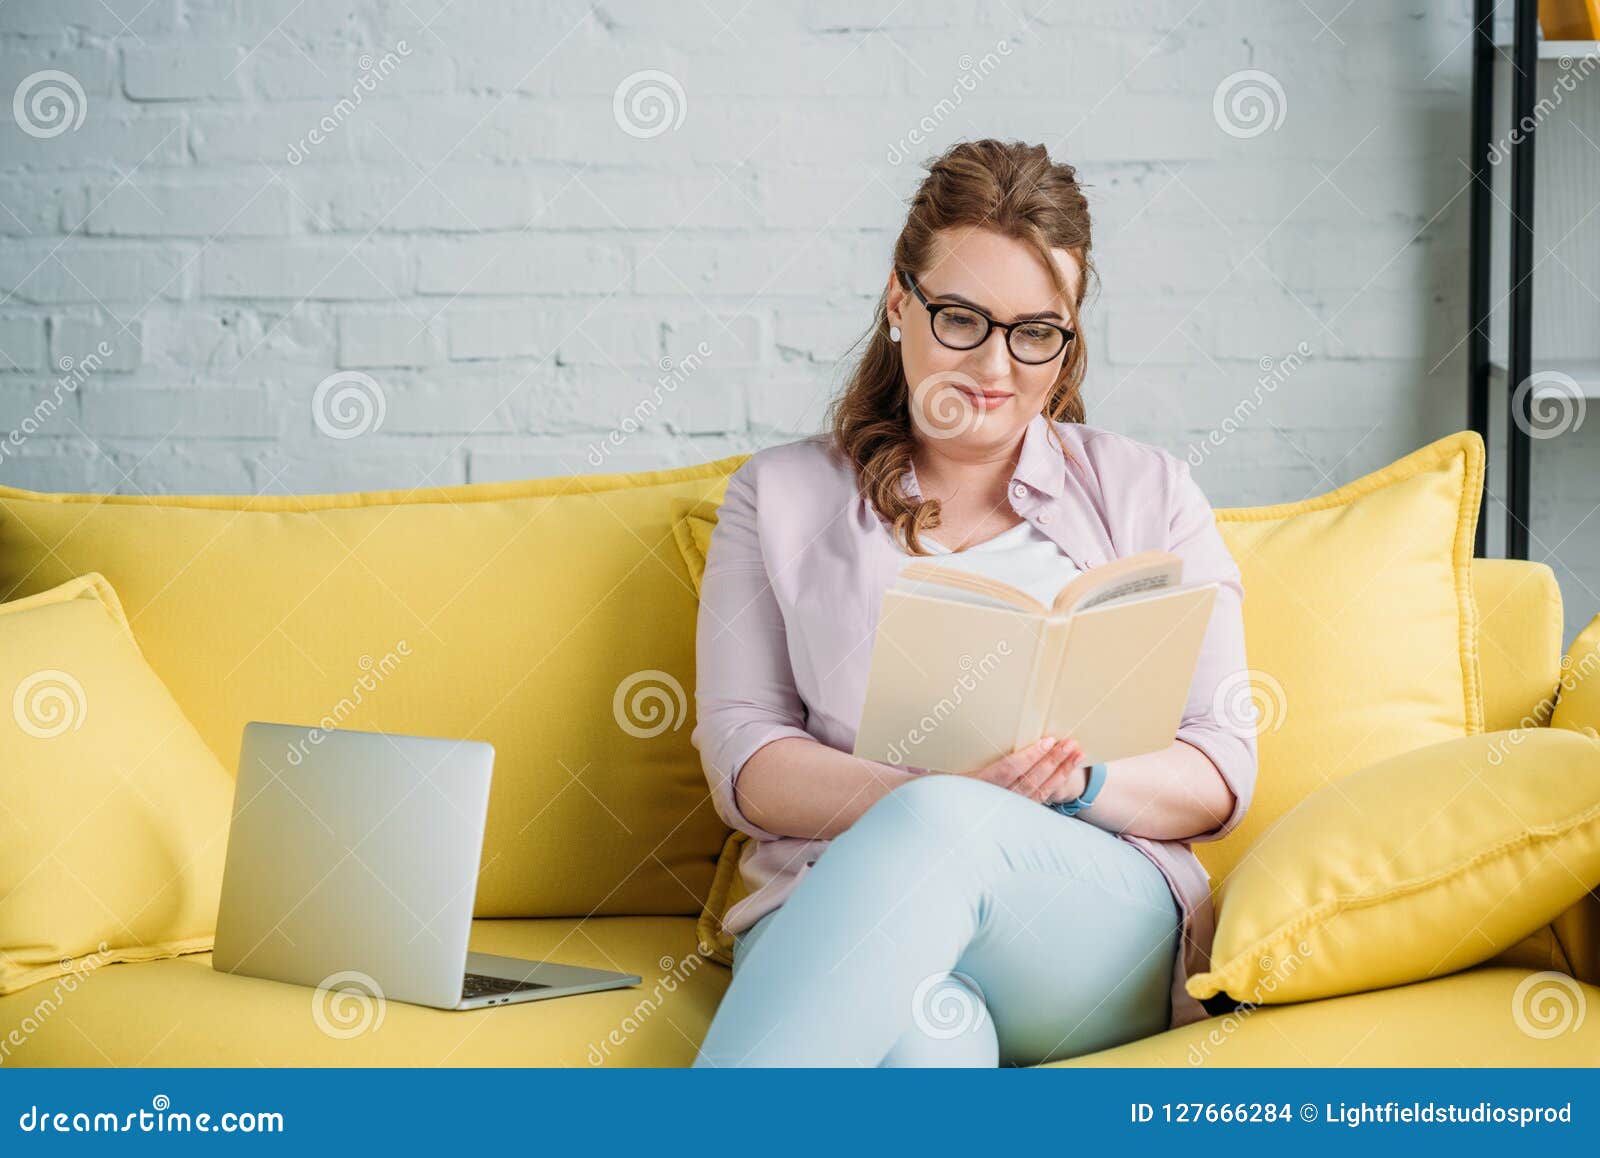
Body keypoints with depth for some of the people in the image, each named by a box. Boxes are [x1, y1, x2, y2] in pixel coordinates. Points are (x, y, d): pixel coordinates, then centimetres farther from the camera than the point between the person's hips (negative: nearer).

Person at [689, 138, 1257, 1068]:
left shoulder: (1149, 494, 19)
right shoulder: (780, 495, 19)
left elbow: (1223, 774, 13)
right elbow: (743, 757, 7)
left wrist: (1080, 781, -11)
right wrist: (912, 789, -14)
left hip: (1103, 920, 1)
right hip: (832, 910, -1)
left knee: (939, 827, -38)